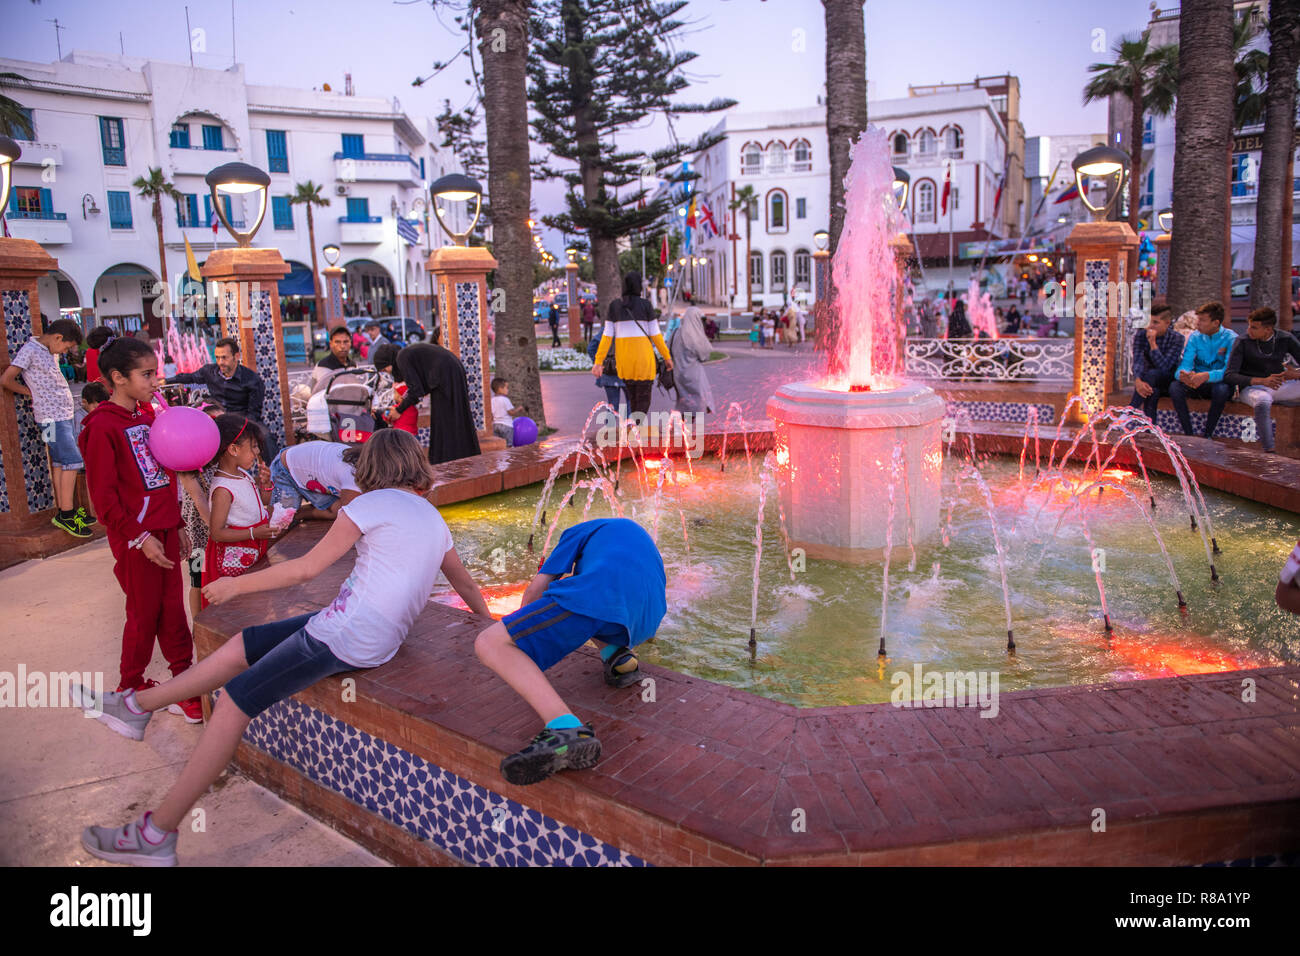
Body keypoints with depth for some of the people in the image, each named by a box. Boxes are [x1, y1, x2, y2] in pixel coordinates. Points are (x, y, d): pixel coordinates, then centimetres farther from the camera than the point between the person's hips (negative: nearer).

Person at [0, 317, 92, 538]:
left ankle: (63, 511, 16)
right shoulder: (29, 350, -11)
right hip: (52, 417, -8)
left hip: (66, 413, 8)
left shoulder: (51, 351, 12)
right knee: (72, 462, -9)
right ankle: (66, 515, -4)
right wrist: (31, 393, -1)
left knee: (60, 463, 11)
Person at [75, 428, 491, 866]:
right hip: (377, 639, 8)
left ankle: (156, 835, 3)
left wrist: (238, 584, 9)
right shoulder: (435, 520, 15)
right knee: (244, 643, 17)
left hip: (346, 635, -8)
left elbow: (307, 568, -4)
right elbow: (469, 590, 24)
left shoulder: (375, 502, -7)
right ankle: (137, 705, 28)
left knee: (234, 702, -3)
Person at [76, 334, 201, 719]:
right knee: (144, 613, 6)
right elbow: (103, 496, -15)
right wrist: (140, 538, -16)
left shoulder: (148, 415, 10)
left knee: (172, 609, 12)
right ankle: (131, 688, 26)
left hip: (164, 529, 7)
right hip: (136, 537, -7)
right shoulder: (102, 427, -14)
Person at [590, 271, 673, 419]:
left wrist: (598, 361, -2)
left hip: (623, 357, 4)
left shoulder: (614, 305, 2)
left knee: (633, 398, 19)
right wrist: (667, 356, 7)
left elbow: (607, 335, -2)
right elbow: (655, 334, -4)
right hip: (643, 356, -4)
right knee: (643, 401, -1)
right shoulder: (645, 304, -5)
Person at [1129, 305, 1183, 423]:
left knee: (1151, 374, -35)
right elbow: (1137, 362, -19)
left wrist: (1152, 343, -32)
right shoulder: (1141, 334, -6)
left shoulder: (1176, 339, -15)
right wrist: (1137, 381, -40)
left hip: (1169, 381, -3)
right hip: (1151, 380, 3)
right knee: (1152, 392, -34)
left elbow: (1164, 367, -26)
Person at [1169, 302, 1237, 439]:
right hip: (1198, 385, 4)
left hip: (1220, 383, -3)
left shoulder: (1231, 338, -9)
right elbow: (1185, 364, -6)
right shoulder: (1195, 337, 3)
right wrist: (1183, 374, -32)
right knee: (1174, 386, -26)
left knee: (1221, 388, -38)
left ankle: (1208, 435, -22)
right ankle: (1188, 434, -22)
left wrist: (1207, 376, -40)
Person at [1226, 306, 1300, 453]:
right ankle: (1269, 450, -33)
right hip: (1253, 386, -4)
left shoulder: (1286, 339, 3)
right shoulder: (1243, 342, -7)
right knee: (1263, 402, -40)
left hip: (1280, 386, 5)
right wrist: (1263, 381, -27)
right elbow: (1229, 375, -14)